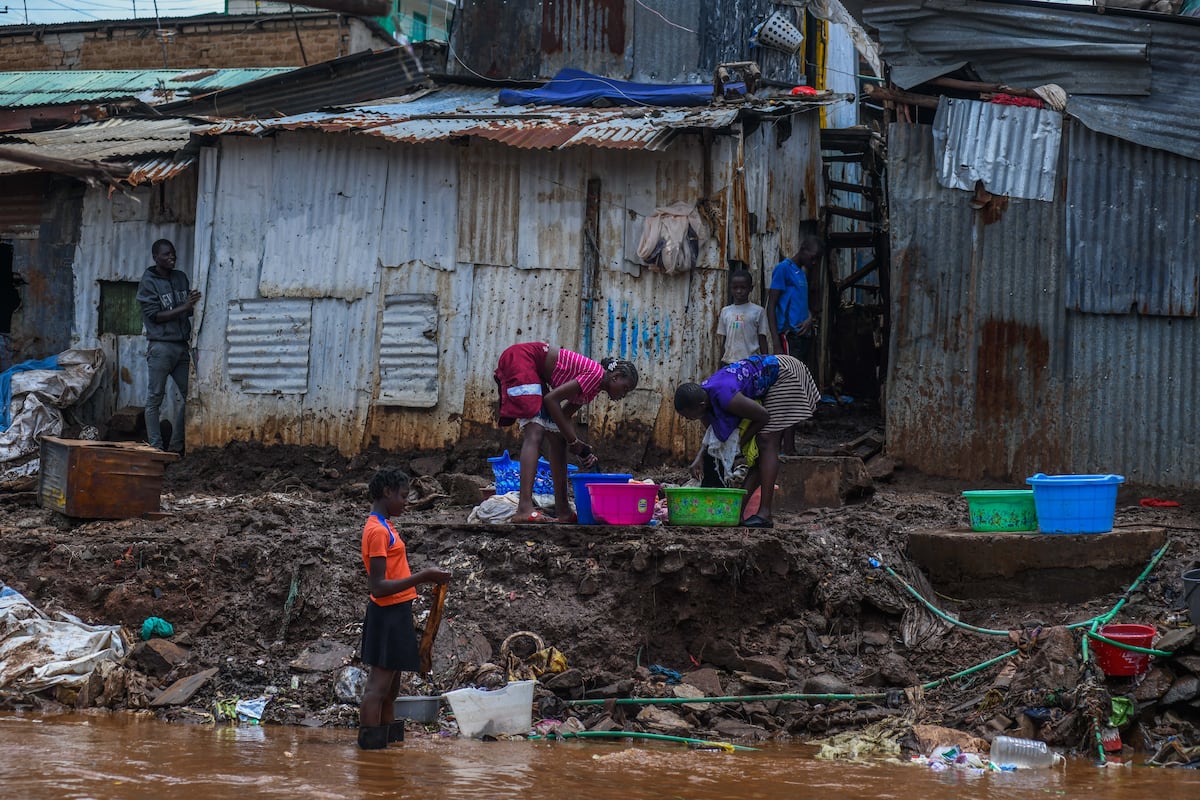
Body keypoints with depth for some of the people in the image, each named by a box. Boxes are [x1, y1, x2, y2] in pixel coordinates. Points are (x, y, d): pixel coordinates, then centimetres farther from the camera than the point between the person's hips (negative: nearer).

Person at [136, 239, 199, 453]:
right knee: (155, 398, -2)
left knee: (190, 394, 4)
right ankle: (155, 446, -1)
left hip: (181, 345, 6)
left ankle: (177, 445, 10)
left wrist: (194, 304, -4)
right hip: (160, 346, -6)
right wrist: (184, 308, -17)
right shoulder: (148, 282, -4)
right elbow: (154, 316, -11)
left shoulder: (181, 277, 12)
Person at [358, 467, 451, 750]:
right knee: (379, 687, -10)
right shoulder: (377, 530, -16)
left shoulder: (383, 526, 15)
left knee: (390, 689, 14)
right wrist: (422, 577, -25)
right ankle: (370, 747, -10)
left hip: (395, 615, 10)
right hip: (388, 616, -10)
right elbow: (378, 588, -22)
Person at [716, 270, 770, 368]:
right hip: (729, 363, 3)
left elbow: (762, 341, 3)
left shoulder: (758, 311, 1)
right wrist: (721, 366, 12)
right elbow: (723, 341, 14)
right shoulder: (725, 311, 11)